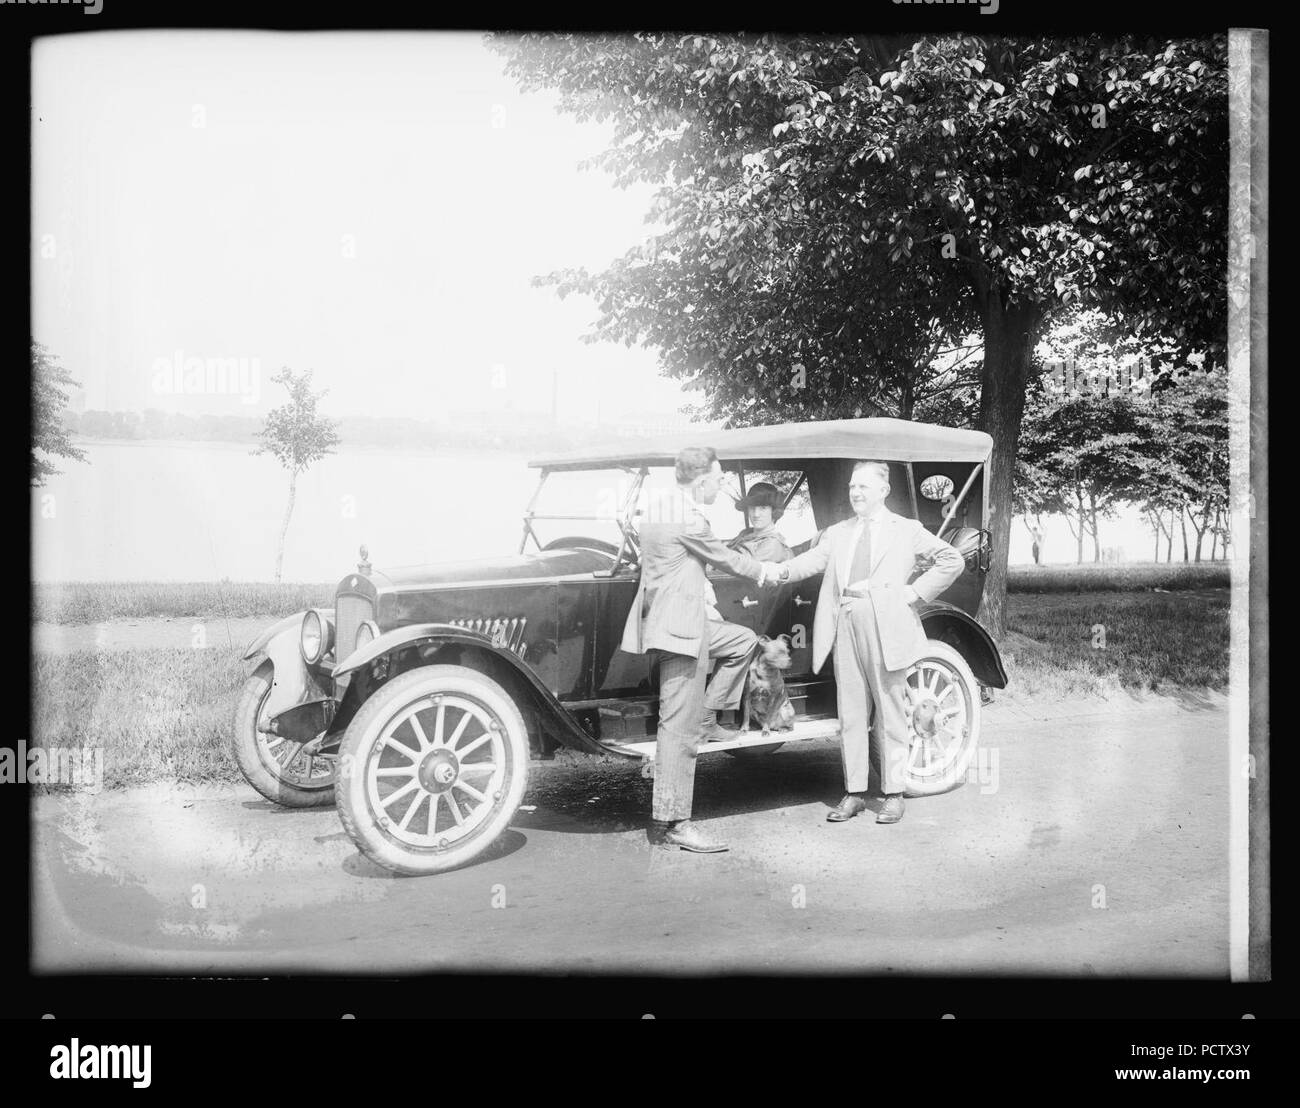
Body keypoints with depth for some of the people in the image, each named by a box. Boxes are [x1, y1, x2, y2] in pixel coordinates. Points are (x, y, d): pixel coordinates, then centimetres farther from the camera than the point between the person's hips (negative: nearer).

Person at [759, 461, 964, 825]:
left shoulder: (906, 530, 7)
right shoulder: (837, 533, 16)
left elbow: (952, 561, 4)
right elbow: (813, 561, 2)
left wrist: (915, 592, -4)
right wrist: (781, 570, -17)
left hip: (886, 629, -3)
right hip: (845, 630, 3)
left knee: (890, 716, 3)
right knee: (850, 715, 6)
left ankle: (893, 794, 11)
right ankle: (854, 793, 15)